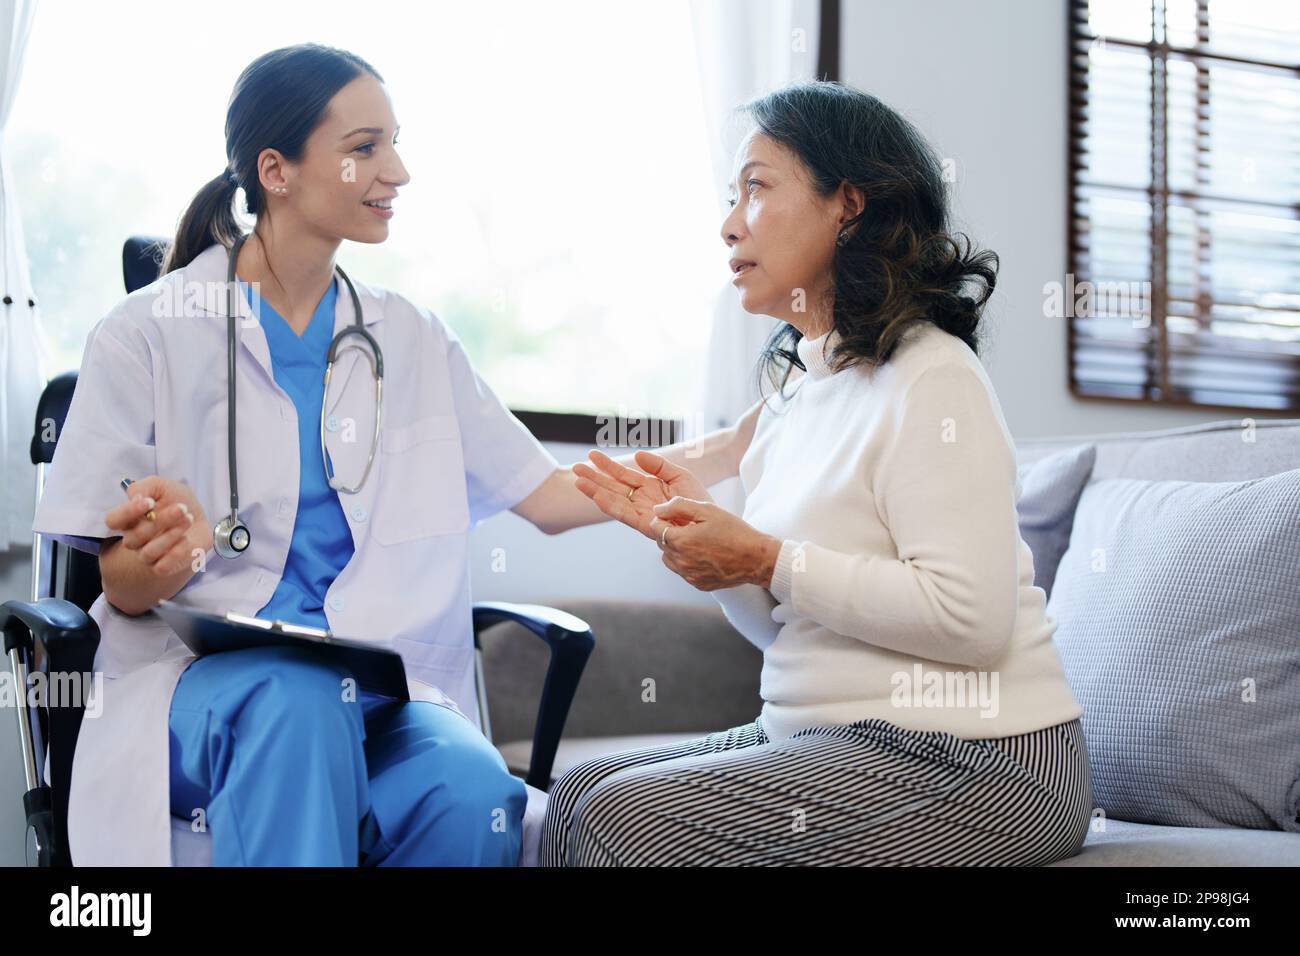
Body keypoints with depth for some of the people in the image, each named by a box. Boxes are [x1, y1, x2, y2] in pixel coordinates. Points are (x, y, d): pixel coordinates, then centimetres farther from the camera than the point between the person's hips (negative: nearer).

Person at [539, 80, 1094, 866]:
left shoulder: (931, 379, -13)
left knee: (627, 818, -19)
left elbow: (971, 618, -24)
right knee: (579, 794, -1)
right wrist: (696, 521, 1)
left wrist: (767, 561, -18)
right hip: (835, 740, 9)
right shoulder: (801, 389, 14)